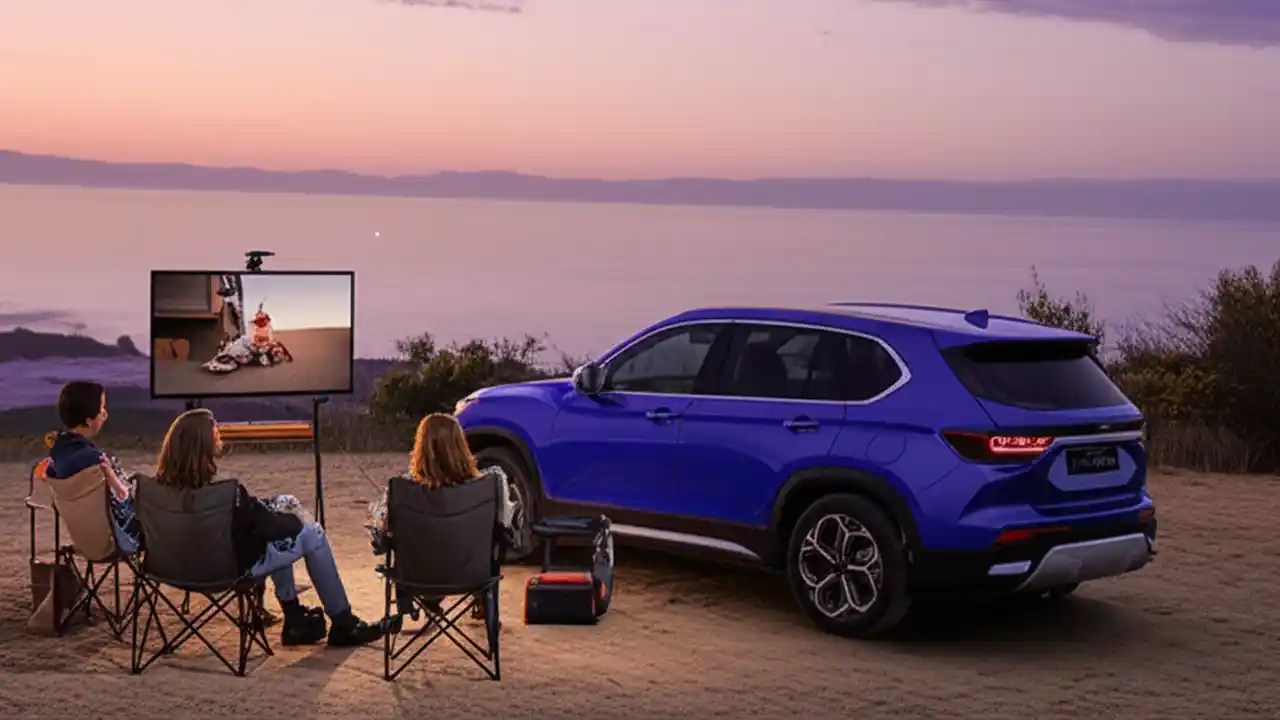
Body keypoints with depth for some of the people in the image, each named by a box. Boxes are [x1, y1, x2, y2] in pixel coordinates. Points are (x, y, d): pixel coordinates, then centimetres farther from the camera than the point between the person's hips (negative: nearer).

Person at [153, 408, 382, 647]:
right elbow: (269, 524, -17)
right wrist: (297, 517, 2)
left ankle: (294, 618, 35)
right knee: (312, 534, 7)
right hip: (236, 566, -8)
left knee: (279, 536, 27)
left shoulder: (166, 484, -10)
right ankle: (344, 625, 19)